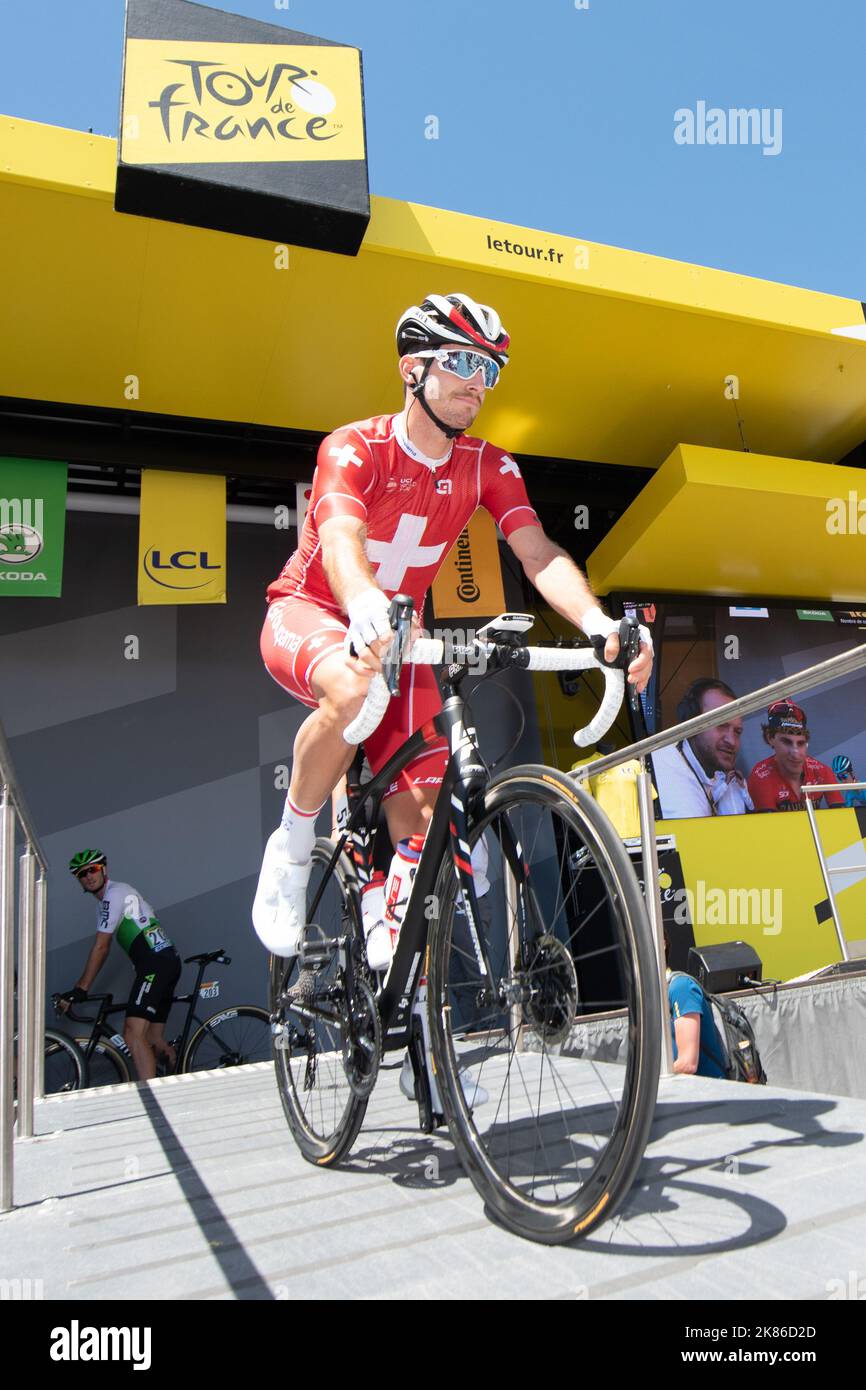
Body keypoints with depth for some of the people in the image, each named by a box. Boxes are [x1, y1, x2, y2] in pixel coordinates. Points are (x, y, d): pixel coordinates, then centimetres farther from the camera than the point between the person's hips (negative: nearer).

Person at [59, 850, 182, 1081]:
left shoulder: (114, 894, -7)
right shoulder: (104, 901, 24)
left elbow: (101, 948, -10)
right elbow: (102, 948, 25)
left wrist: (80, 989, -7)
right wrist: (79, 984, 22)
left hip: (156, 964, -10)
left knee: (133, 1035, -19)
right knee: (154, 1041, 12)